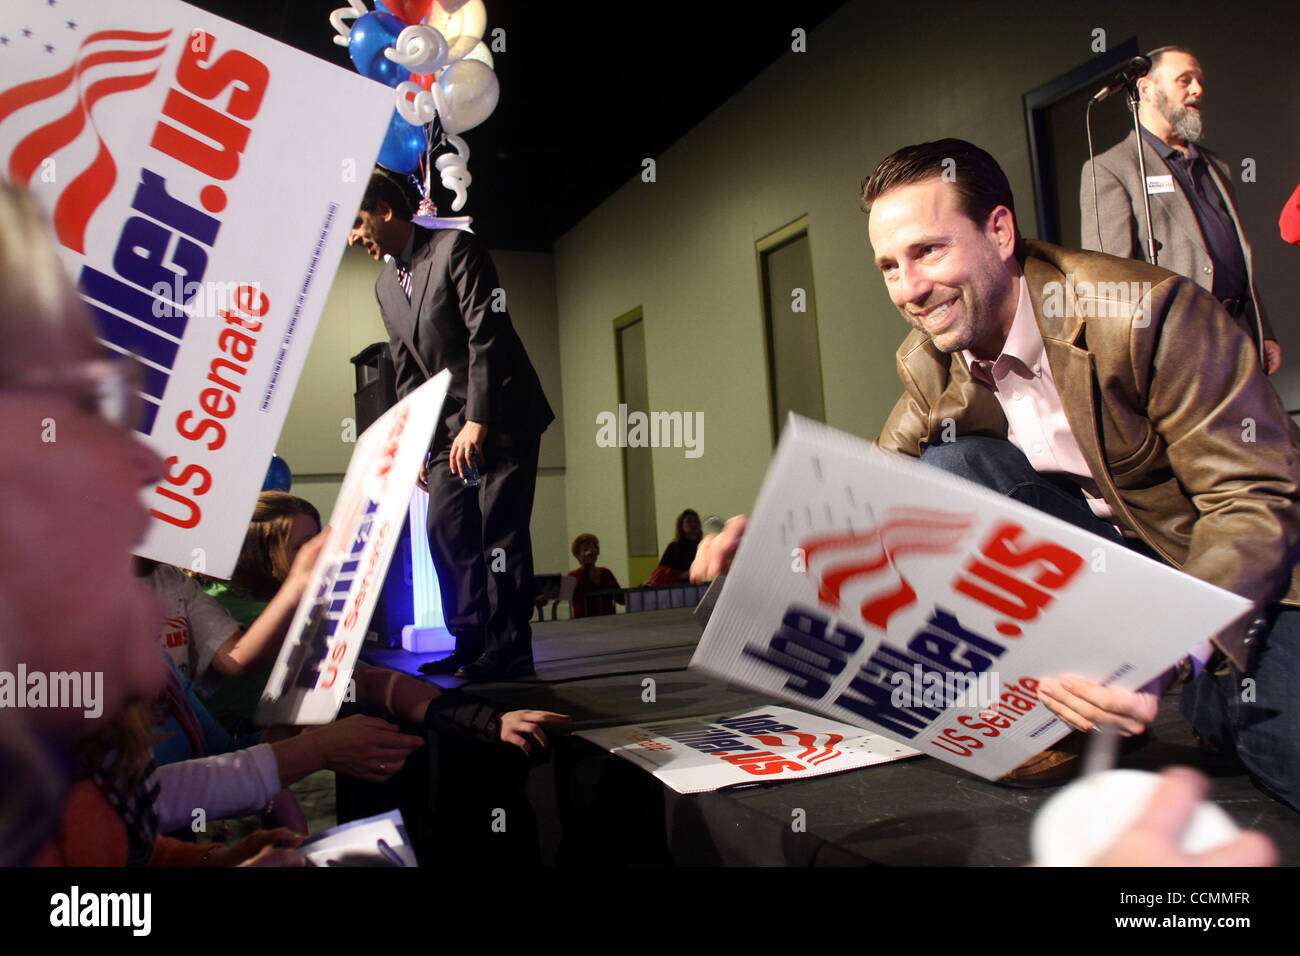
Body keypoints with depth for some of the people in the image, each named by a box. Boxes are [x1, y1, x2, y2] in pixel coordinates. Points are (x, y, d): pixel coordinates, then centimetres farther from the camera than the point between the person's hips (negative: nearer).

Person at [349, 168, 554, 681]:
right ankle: (469, 643, 11)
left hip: (503, 414, -7)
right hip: (449, 424, 7)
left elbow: (487, 335, -18)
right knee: (445, 528, 2)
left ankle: (508, 651, -2)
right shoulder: (385, 285, 14)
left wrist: (477, 421, -23)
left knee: (499, 530, -9)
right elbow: (407, 373, 16)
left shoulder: (455, 247, -9)